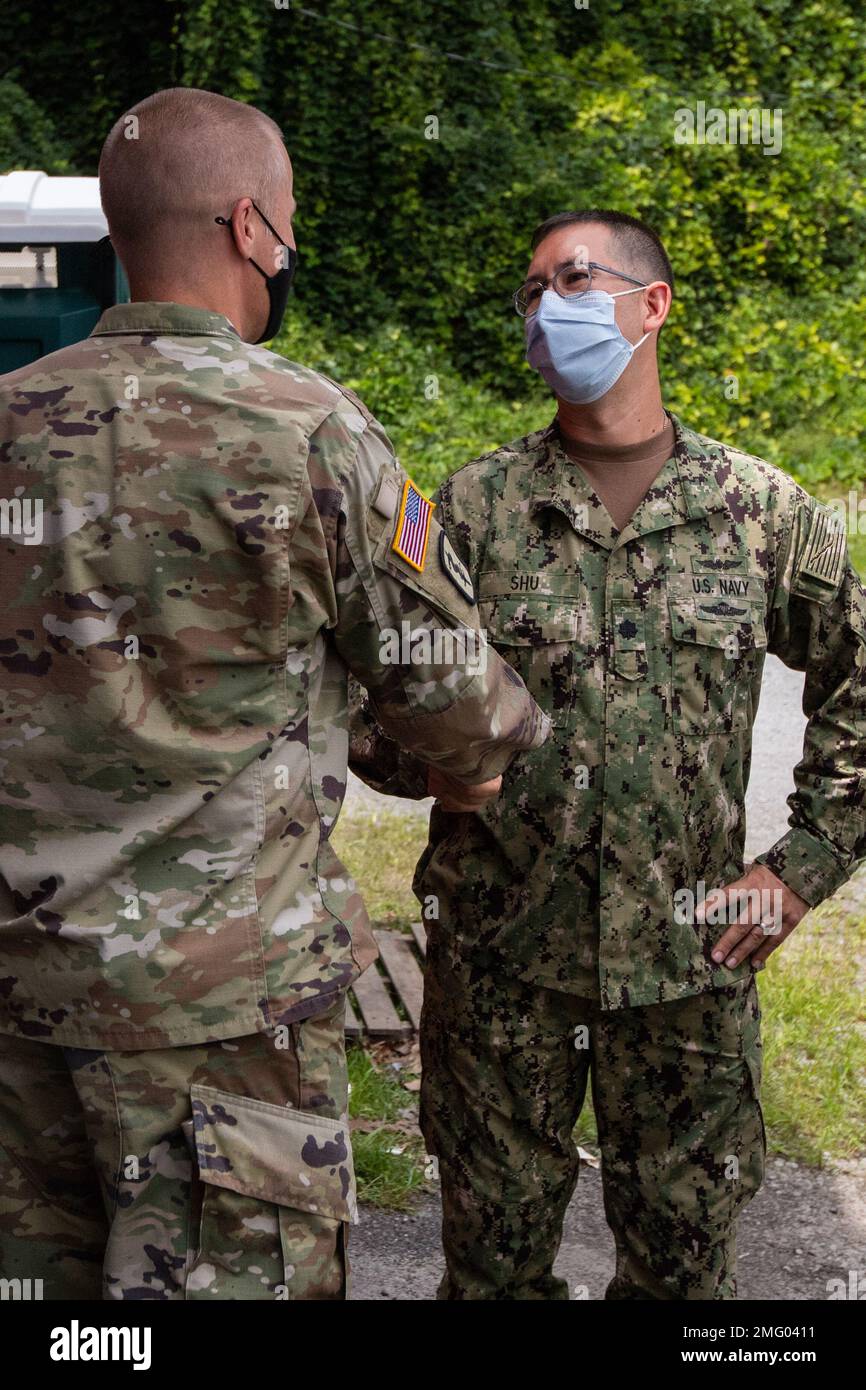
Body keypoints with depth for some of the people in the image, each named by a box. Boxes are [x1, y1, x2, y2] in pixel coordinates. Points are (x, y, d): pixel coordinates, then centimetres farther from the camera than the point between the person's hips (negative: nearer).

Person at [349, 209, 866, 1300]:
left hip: (690, 959, 1)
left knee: (685, 1249, 15)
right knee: (495, 1250, 13)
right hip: (499, 955, 0)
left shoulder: (763, 509, 1)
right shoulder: (475, 506, -1)